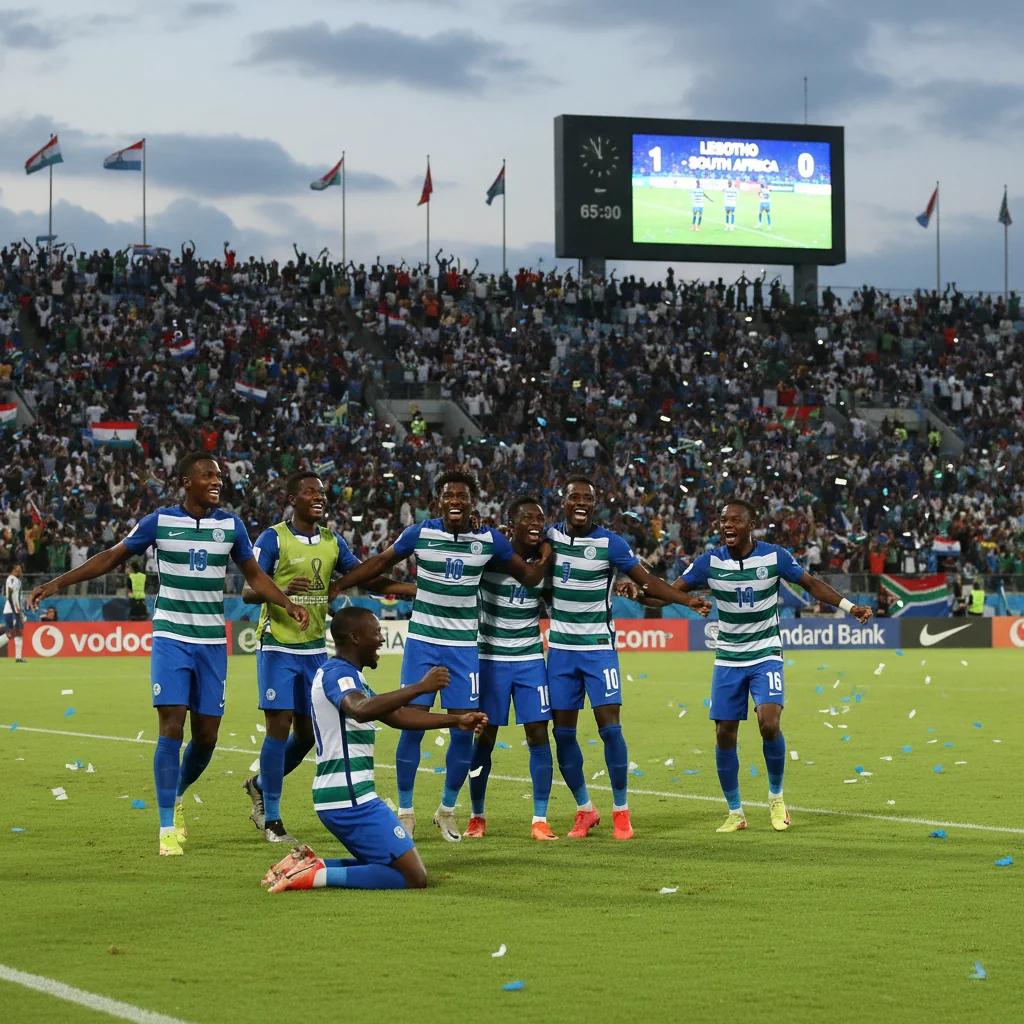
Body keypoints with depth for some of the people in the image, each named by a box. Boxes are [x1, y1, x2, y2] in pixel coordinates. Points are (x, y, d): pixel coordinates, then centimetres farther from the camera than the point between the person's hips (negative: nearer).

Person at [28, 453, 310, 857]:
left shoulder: (231, 525, 2)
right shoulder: (159, 521, -4)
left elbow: (254, 575, 13)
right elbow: (112, 557, 4)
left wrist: (288, 603, -3)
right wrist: (57, 583, -2)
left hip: (212, 642, 3)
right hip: (170, 638, -3)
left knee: (206, 736, 4)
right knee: (171, 729, -12)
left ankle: (176, 796, 34)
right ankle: (168, 828, -8)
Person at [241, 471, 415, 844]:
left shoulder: (333, 542, 8)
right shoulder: (273, 539, -9)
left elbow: (368, 580, 9)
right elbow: (247, 592, -12)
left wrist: (420, 590, -2)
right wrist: (282, 590, -33)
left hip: (315, 648, 6)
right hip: (278, 646, -6)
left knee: (307, 732, 8)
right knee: (279, 727, -9)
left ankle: (260, 784, 33)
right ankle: (271, 820, 0)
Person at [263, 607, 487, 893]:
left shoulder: (344, 674, 19)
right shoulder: (338, 673, -13)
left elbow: (396, 716, 25)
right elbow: (361, 710, -36)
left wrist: (456, 721, 19)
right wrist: (419, 688, -36)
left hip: (341, 799, 10)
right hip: (352, 800, -10)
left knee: (385, 866, 22)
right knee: (414, 877, -10)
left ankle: (310, 864, 8)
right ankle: (318, 876, -16)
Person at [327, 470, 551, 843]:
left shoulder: (490, 540, -1)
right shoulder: (419, 533, -4)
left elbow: (528, 576, 10)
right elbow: (380, 563, 8)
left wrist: (544, 557, -6)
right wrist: (335, 585, 4)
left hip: (463, 646, 1)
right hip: (422, 642, -1)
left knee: (463, 729, -1)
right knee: (412, 724, -4)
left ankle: (447, 810, 17)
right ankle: (405, 811, 10)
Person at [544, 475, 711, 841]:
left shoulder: (609, 543, -8)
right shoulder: (549, 535, 1)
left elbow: (647, 581, -9)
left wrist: (688, 600, -20)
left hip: (598, 647, -3)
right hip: (560, 648, 3)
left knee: (609, 726, -11)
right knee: (563, 731, 3)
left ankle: (620, 811, 1)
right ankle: (584, 810, 17)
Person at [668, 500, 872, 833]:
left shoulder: (774, 556, -10)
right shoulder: (710, 561, -7)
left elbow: (811, 584, 2)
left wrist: (849, 606, -5)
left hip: (766, 656, -2)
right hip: (728, 660, 2)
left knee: (769, 724, -21)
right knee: (724, 734, 0)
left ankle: (776, 796, 4)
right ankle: (735, 813, 16)